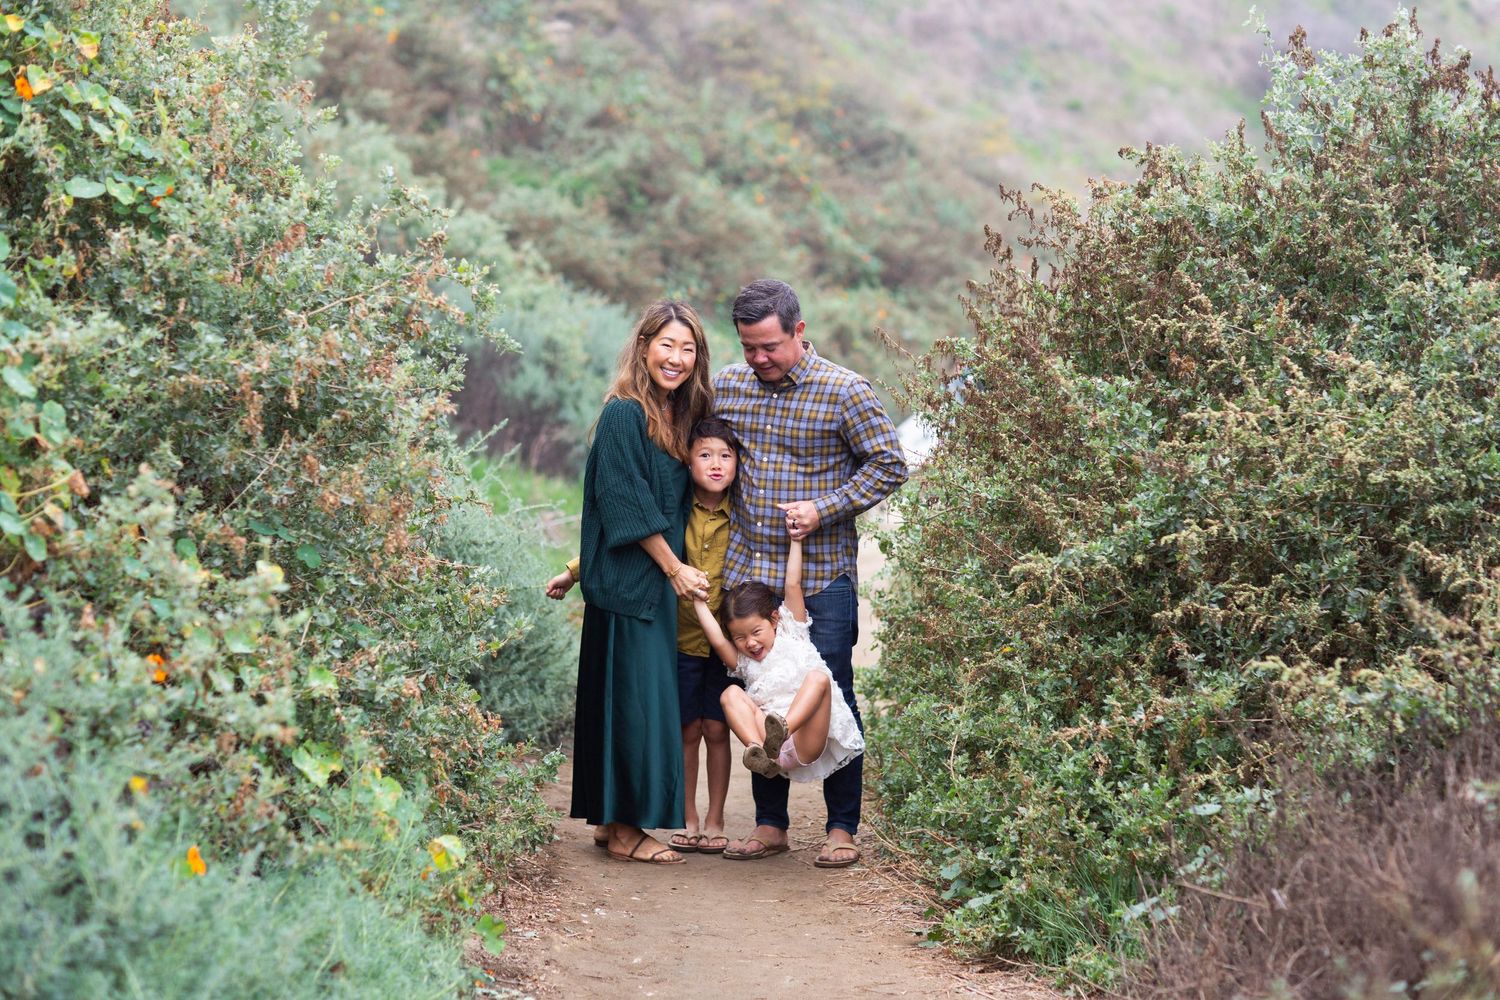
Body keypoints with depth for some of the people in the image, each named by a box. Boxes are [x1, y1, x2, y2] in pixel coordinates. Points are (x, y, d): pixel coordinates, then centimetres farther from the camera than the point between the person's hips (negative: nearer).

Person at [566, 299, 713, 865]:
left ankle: (613, 819, 18)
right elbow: (627, 505, -16)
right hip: (628, 583, -8)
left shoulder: (680, 417, 13)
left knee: (643, 700, 11)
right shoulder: (624, 415, -12)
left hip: (662, 581, 8)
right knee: (635, 696, -6)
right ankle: (625, 828, -1)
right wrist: (675, 569, -13)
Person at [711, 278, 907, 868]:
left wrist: (823, 510, -14)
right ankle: (769, 824, 20)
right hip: (748, 570, 4)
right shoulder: (726, 387, 6)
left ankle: (842, 829, 11)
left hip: (822, 573, -4)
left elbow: (889, 466, -5)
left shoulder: (844, 392, -8)